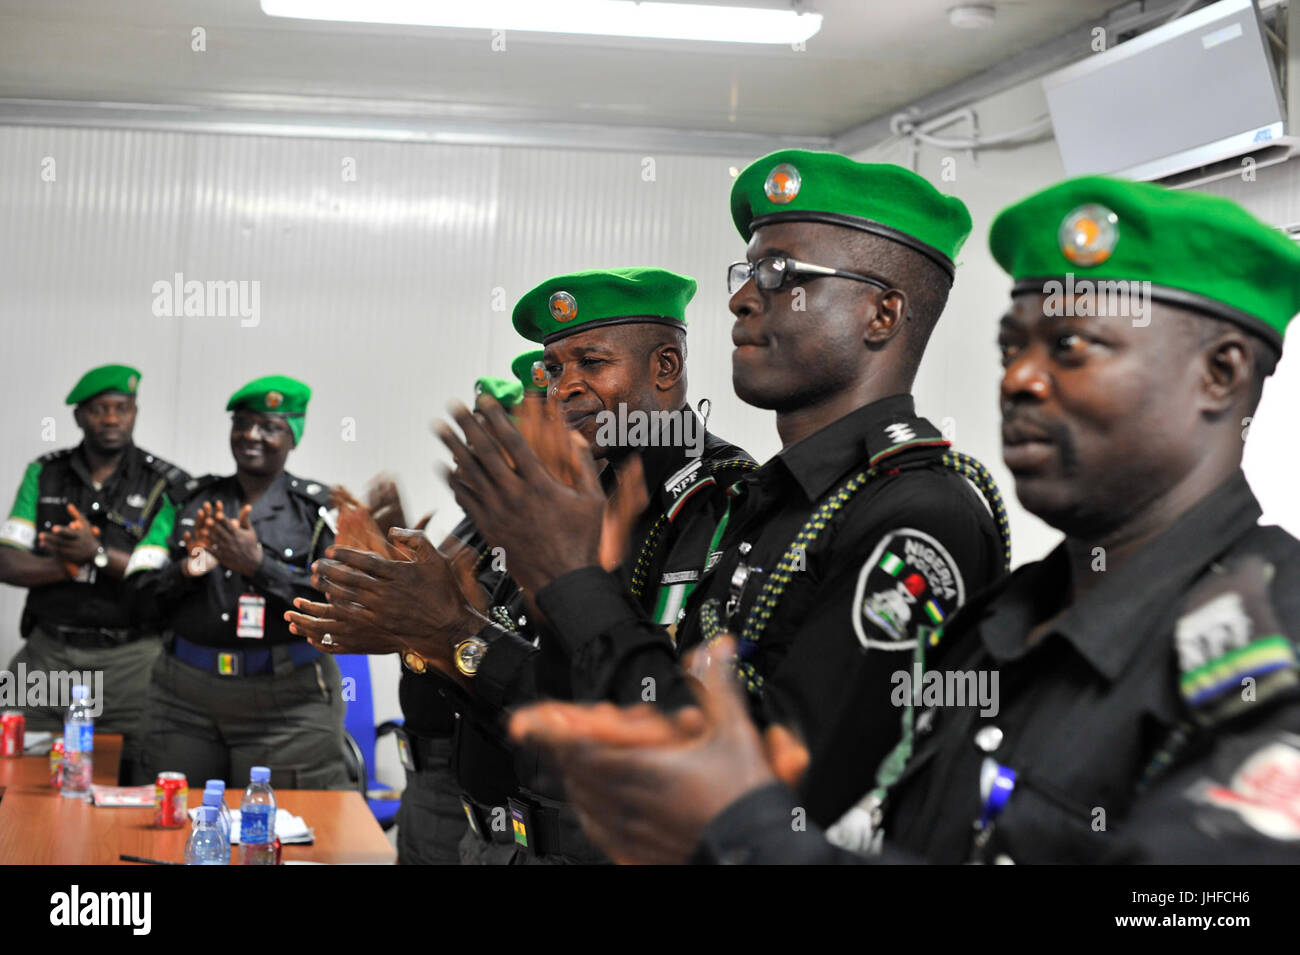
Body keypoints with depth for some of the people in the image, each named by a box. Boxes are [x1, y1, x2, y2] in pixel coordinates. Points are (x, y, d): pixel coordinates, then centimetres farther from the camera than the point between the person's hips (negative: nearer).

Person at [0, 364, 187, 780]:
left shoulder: (167, 485, -1)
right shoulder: (44, 474, 9)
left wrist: (99, 555, -18)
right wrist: (77, 564, -12)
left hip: (131, 658, -3)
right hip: (48, 653, 3)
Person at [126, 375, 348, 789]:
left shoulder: (318, 508, 2)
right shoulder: (189, 500, 13)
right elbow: (141, 588, 8)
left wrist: (258, 565, -18)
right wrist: (187, 570, -12)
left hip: (285, 704, -3)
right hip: (184, 697, 3)